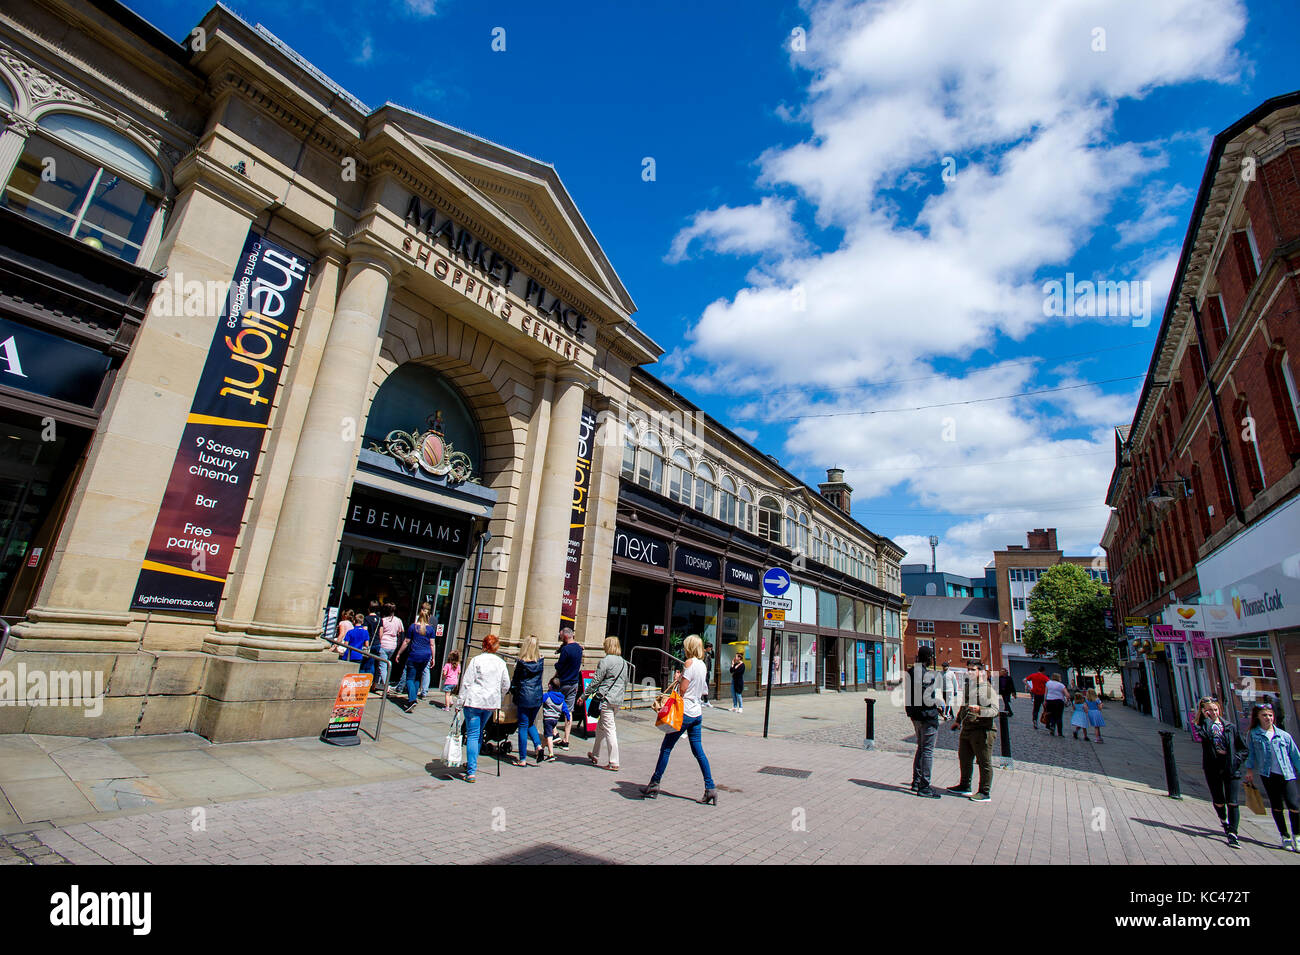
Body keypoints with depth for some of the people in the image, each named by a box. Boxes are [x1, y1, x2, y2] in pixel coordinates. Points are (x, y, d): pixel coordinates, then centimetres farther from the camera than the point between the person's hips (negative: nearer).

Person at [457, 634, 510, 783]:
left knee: (472, 735, -2)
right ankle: (472, 763, 34)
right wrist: (498, 698, 24)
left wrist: (462, 702, -1)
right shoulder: (501, 663, 5)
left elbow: (466, 682, -7)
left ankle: (471, 771, -7)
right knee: (479, 733, 21)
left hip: (474, 702, -4)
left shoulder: (476, 660, -6)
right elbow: (506, 685, 10)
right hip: (491, 703, 4)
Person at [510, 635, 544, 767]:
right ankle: (538, 745, 0)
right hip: (537, 698, 4)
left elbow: (515, 682, -2)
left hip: (524, 698, -4)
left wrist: (514, 698, 12)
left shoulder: (521, 663, -11)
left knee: (523, 726, 4)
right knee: (530, 724, 21)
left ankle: (522, 759, 8)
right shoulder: (540, 662, -1)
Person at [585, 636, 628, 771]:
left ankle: (614, 763, -1)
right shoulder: (624, 662, 10)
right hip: (619, 700, 7)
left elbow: (596, 681, -10)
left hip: (606, 699, -7)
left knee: (609, 730, -3)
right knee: (600, 727, 20)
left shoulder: (606, 661, -11)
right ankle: (595, 756, 31)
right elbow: (625, 682, 17)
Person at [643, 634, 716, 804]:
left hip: (684, 712, -8)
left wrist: (677, 679, -1)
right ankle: (710, 788, 6)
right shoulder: (703, 665, 11)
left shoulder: (690, 662, -13)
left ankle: (654, 785, 10)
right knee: (698, 751, 10)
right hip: (697, 712, 8)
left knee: (666, 748, 3)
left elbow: (683, 690, -18)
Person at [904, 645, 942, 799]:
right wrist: (939, 702, -6)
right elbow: (927, 699, -22)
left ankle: (916, 782, 26)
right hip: (928, 716, -8)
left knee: (921, 748, 20)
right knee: (928, 751, 0)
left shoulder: (910, 673, 7)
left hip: (915, 715, 8)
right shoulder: (930, 675, -18)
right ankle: (924, 787, 5)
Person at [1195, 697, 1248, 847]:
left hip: (1231, 769, 1)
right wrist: (1207, 718, -14)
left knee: (1233, 803, -7)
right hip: (1213, 769, -1)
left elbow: (1245, 748, 11)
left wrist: (1236, 760, -4)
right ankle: (1223, 819, 40)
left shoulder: (1230, 727, 5)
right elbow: (1204, 735, -23)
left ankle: (1232, 833, -2)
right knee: (1219, 801, 10)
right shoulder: (1203, 726, -1)